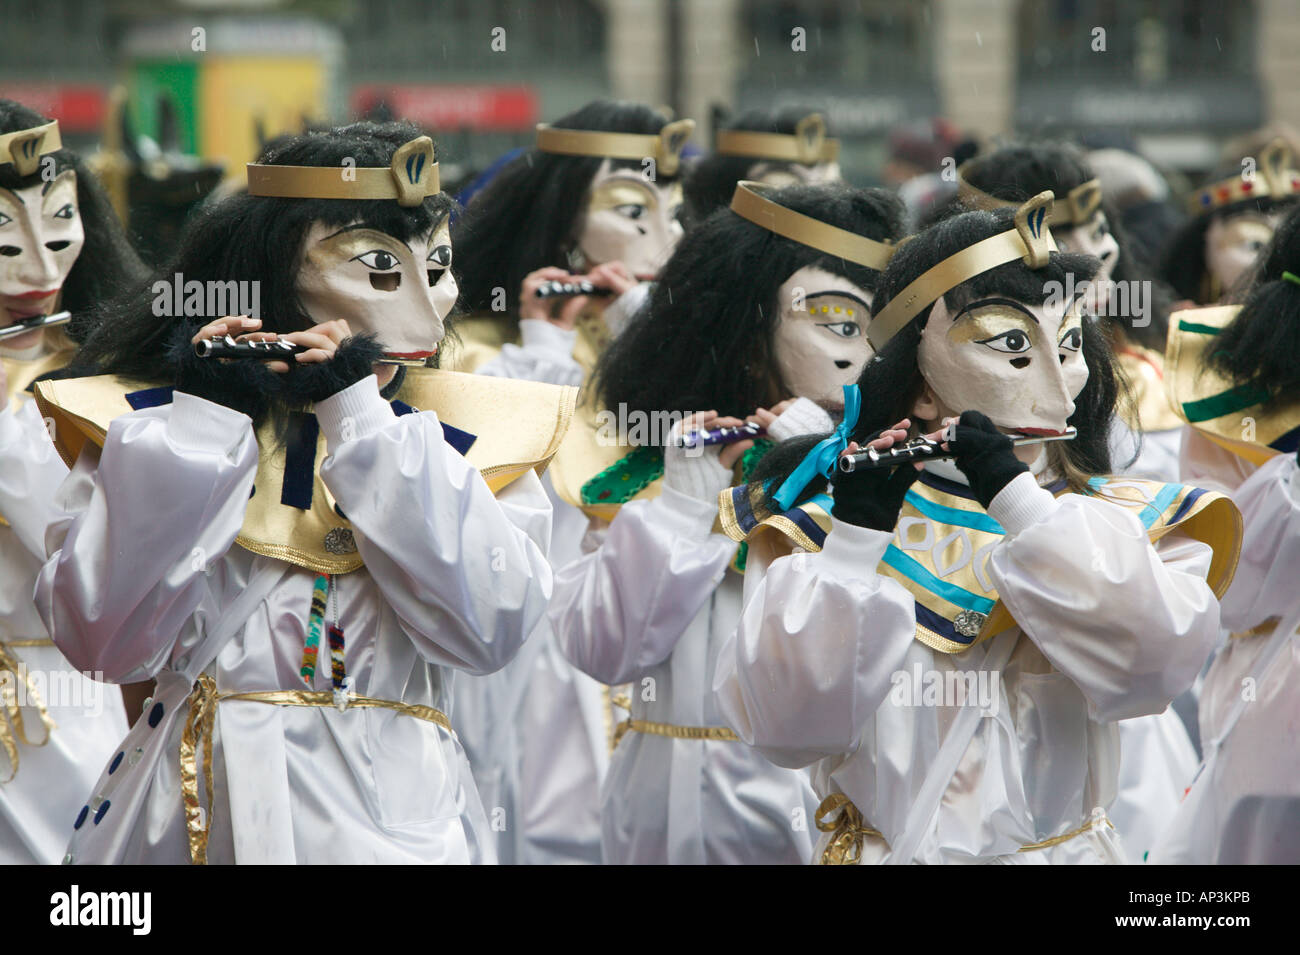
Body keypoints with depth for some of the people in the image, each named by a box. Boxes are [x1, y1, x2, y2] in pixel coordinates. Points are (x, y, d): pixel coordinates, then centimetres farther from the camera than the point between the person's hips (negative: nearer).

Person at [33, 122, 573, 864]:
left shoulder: (471, 438, 8)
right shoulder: (150, 421, 6)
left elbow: (489, 631, -8)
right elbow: (105, 641, -6)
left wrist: (359, 414, -9)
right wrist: (207, 418, -8)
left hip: (396, 807, 0)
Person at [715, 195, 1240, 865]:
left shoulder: (1131, 523, 6)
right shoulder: (819, 518, 3)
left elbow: (1161, 659, -13)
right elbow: (785, 726, -9)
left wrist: (1016, 496, -15)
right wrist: (855, 536, -15)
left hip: (1067, 845, 0)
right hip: (882, 846, 0)